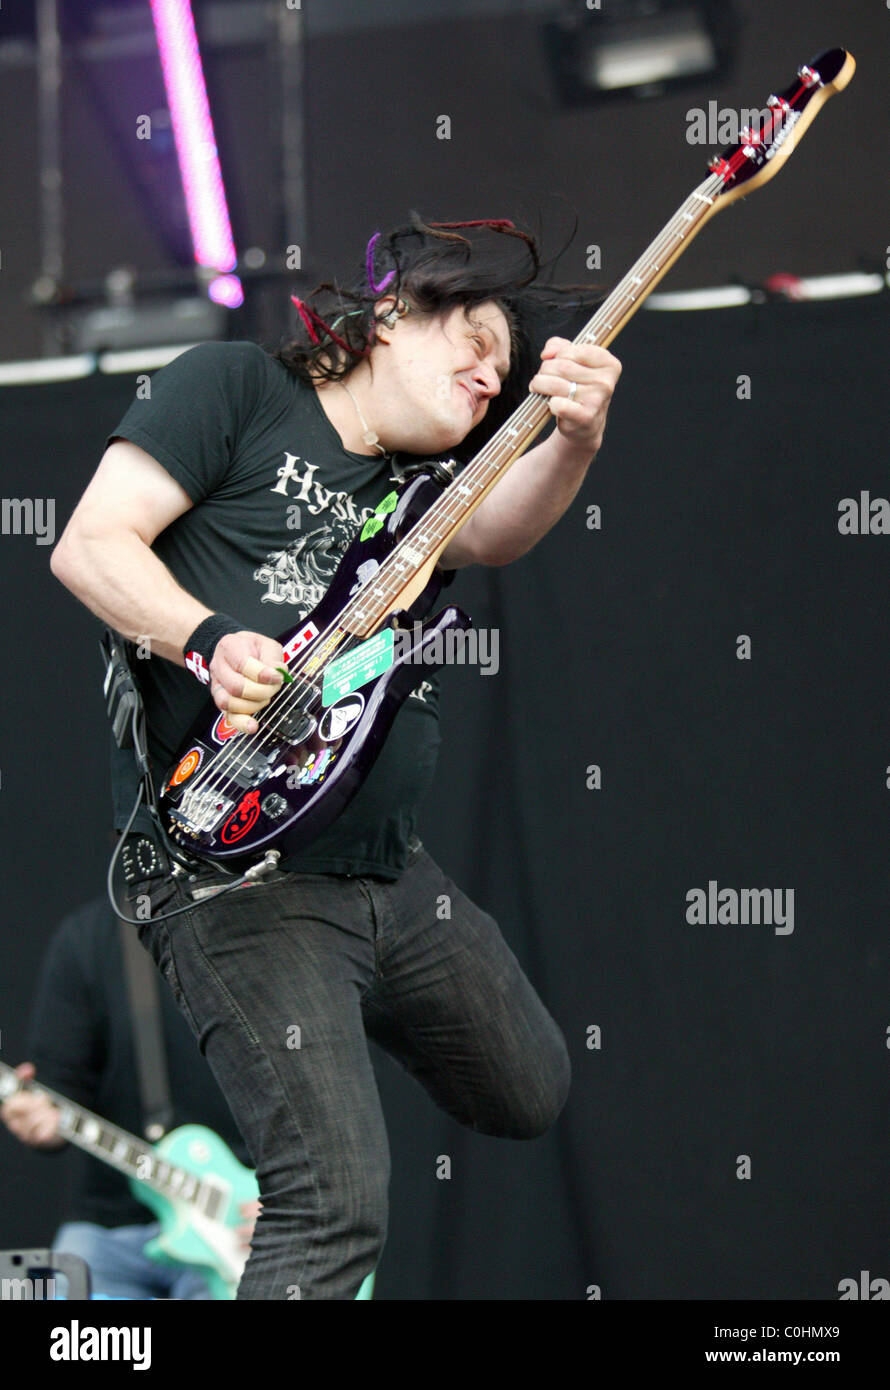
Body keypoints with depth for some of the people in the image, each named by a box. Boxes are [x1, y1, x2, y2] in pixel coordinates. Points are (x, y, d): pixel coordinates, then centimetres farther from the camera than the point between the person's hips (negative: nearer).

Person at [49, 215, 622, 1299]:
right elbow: (90, 546, -8)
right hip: (236, 872, -8)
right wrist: (210, 643, -26)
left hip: (389, 875, 8)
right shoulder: (237, 388, 1)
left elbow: (497, 528, -4)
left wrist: (572, 439, -26)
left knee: (531, 1098, 26)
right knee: (336, 1204, -20)